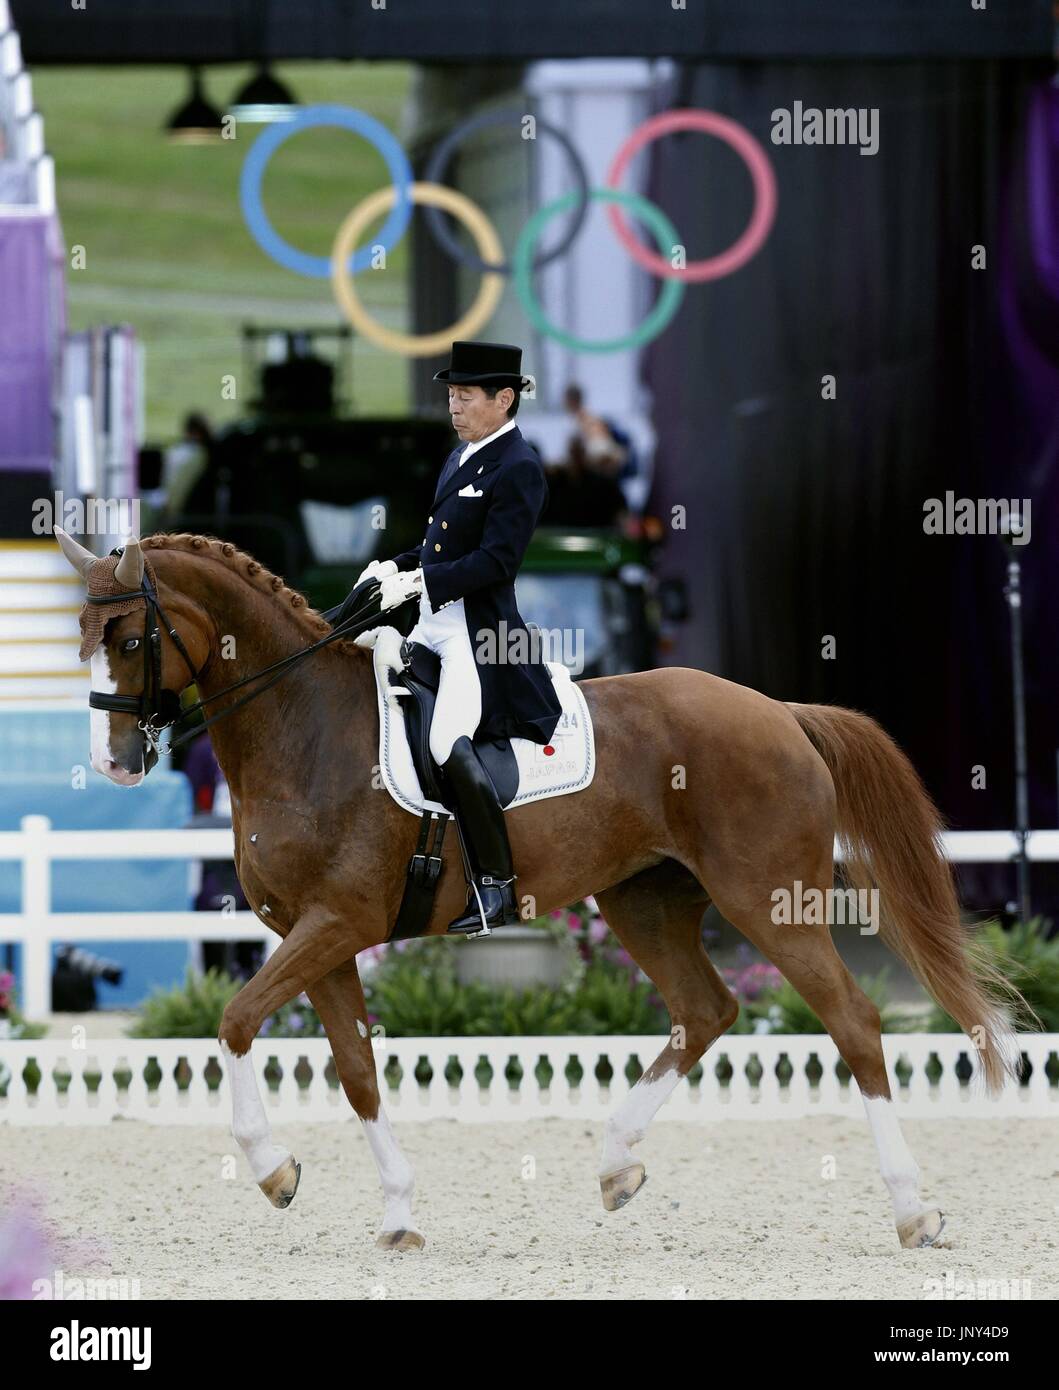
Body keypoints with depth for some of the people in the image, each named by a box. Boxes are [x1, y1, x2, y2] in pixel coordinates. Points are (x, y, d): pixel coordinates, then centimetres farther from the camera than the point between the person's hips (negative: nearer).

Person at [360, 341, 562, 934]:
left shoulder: (520, 468, -13)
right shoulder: (461, 457, 15)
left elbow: (496, 559, -20)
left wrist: (419, 582, -24)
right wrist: (395, 568, 7)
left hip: (479, 629, -10)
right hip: (435, 623, 10)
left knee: (450, 743, -23)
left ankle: (498, 891, -18)